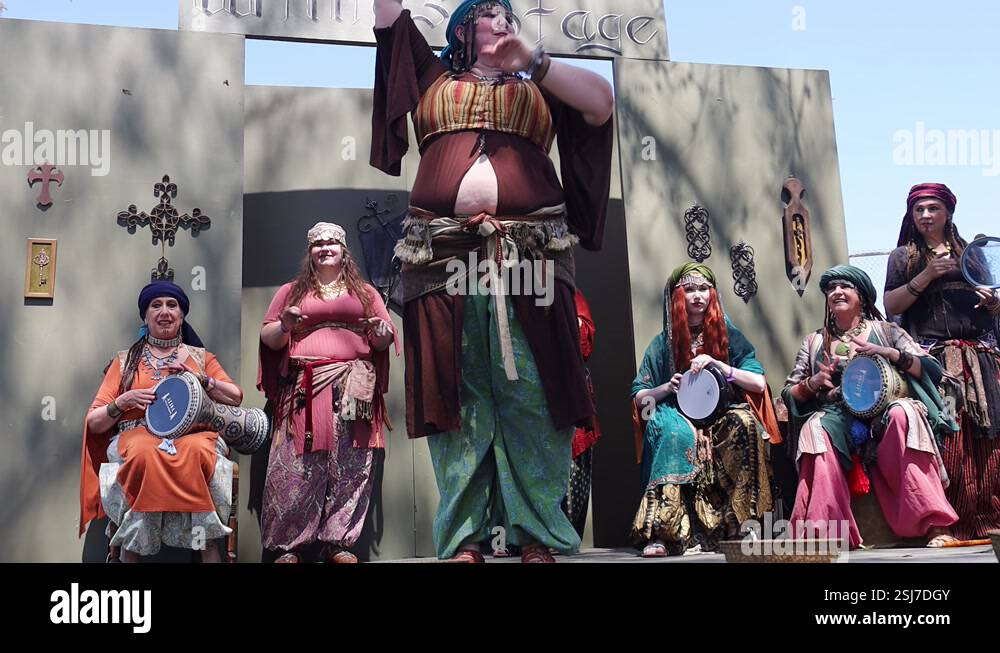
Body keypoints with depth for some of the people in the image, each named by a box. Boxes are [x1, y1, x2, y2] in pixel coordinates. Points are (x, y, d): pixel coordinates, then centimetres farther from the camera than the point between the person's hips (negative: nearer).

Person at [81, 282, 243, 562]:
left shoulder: (201, 357, 22)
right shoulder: (125, 360, 19)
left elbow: (236, 397, 12)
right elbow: (94, 423, 14)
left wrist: (198, 378, -2)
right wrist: (124, 401, -6)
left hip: (193, 432, 0)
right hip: (137, 433, 0)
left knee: (197, 451, -38)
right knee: (144, 453, -38)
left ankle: (208, 549, -36)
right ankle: (129, 551, -31)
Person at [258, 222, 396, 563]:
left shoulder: (365, 292, 19)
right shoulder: (291, 291, 17)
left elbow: (385, 340, 17)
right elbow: (268, 338, 13)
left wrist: (379, 331, -5)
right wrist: (284, 325, -7)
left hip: (351, 384, 1)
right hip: (304, 387, -1)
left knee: (349, 465, -4)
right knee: (296, 466, -8)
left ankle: (338, 542, 2)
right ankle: (289, 545, -1)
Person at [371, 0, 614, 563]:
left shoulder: (538, 88, 24)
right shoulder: (433, 76, 25)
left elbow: (602, 100, 8)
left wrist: (533, 63, 3)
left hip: (531, 256, 0)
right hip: (444, 256, 1)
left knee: (530, 397, -7)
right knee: (456, 397, -3)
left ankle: (537, 537, -4)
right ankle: (464, 539, 1)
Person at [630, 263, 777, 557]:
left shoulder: (729, 336, 12)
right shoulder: (663, 343, 12)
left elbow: (759, 383, 2)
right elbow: (639, 398, 11)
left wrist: (718, 365, -9)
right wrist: (667, 388, -9)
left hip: (721, 416, 1)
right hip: (679, 418, 0)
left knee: (744, 422, -34)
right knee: (673, 431, -36)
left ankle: (745, 519, -28)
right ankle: (662, 532, -42)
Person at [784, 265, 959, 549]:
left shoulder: (886, 331, 16)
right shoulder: (814, 342, 20)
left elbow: (932, 370, 5)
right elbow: (789, 395, 16)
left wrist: (890, 354, -9)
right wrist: (813, 383, -5)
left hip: (883, 413, -1)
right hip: (836, 421, 1)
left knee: (902, 413, -36)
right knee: (816, 427, -35)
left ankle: (934, 524, -37)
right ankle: (825, 533, -40)